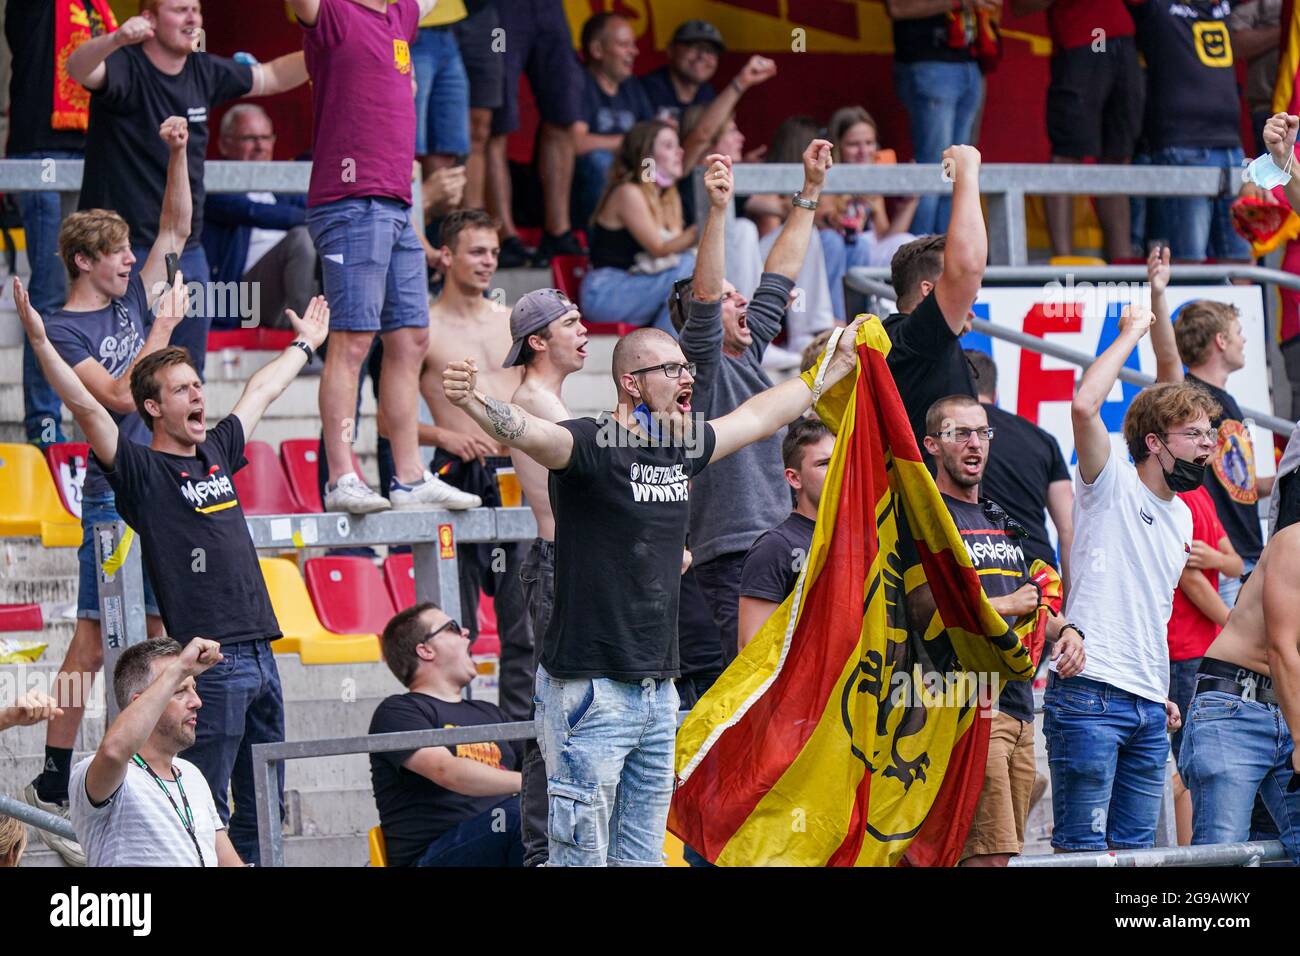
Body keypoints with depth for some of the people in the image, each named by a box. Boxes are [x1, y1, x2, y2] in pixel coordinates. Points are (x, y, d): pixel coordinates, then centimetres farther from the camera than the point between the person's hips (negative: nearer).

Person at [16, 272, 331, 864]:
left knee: (263, 808, 10)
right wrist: (39, 340, -24)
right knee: (207, 811, -7)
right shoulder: (142, 471, -3)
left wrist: (305, 344, 47)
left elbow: (262, 391, 32)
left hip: (259, 652, 8)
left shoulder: (217, 452, 16)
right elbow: (85, 405, -15)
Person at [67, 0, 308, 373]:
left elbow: (273, 77, 22)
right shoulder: (126, 67, -13)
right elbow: (79, 68, -35)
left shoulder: (204, 72, 7)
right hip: (124, 248, -7)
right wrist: (115, 40, -55)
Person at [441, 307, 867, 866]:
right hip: (590, 689, -8)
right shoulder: (591, 445, -11)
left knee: (644, 855, 11)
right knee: (583, 855, -7)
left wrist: (838, 364, 39)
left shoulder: (683, 448, 12)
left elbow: (761, 414, 28)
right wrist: (471, 402, -51)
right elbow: (528, 432, -31)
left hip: (658, 690, 8)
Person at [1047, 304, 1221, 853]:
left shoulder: (1181, 518, 20)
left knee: (1134, 846, 6)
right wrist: (1132, 333, -10)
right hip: (1090, 693, -8)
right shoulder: (1112, 483, -2)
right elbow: (1084, 406, -20)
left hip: (1149, 707, 8)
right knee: (1083, 847, -10)